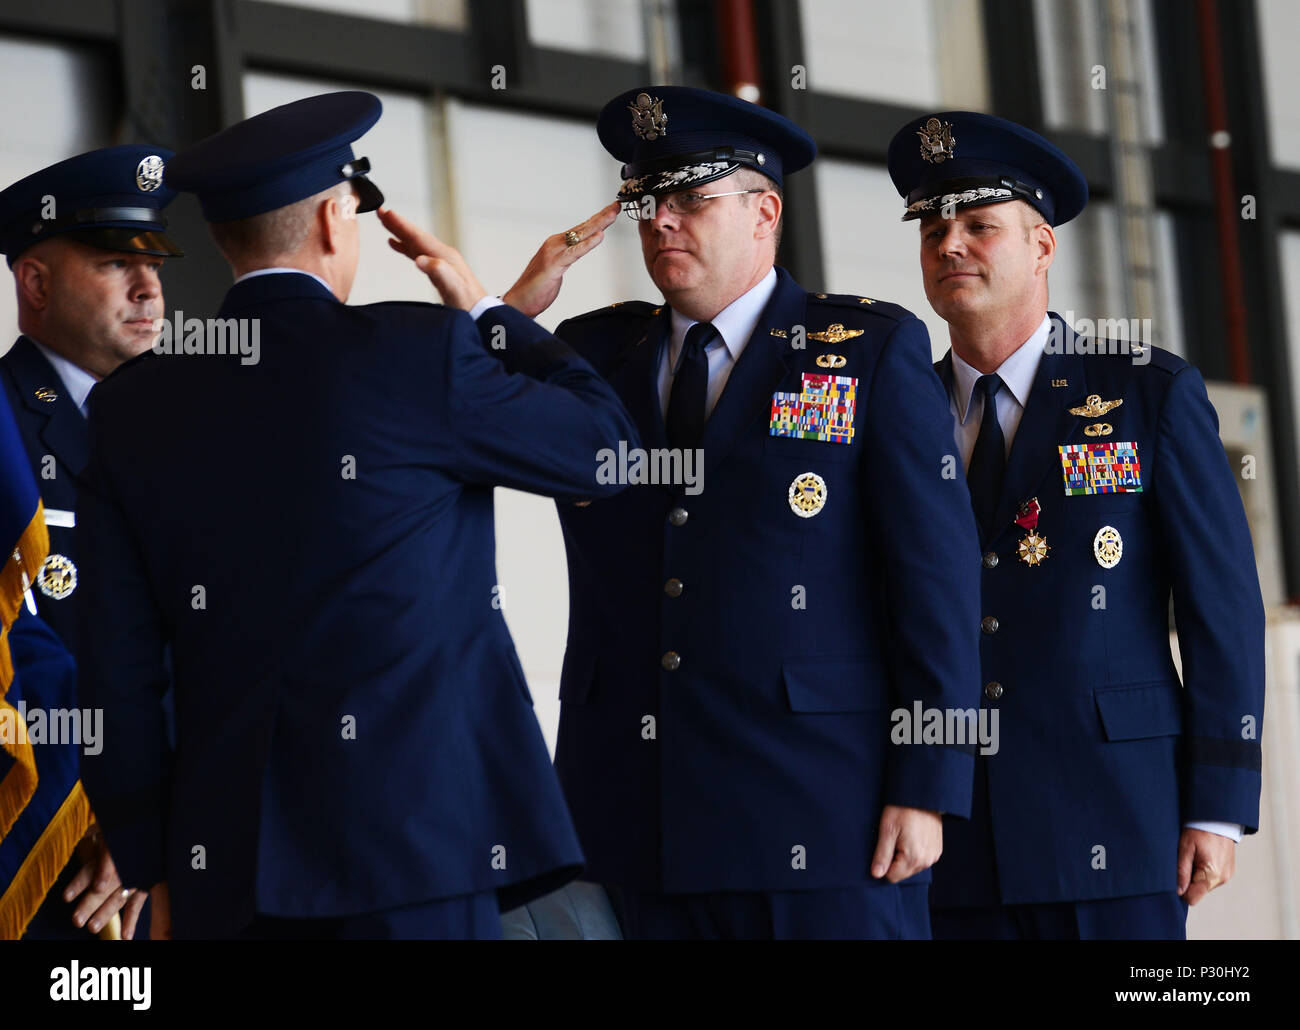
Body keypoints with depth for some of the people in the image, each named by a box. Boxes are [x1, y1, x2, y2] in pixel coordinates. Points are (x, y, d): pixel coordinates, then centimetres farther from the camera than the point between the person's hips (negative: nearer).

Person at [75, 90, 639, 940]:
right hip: (413, 844, -4)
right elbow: (607, 448, 8)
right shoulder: (418, 353, -5)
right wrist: (493, 311, 21)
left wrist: (156, 873, 16)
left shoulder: (133, 409, 9)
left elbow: (118, 675, 9)